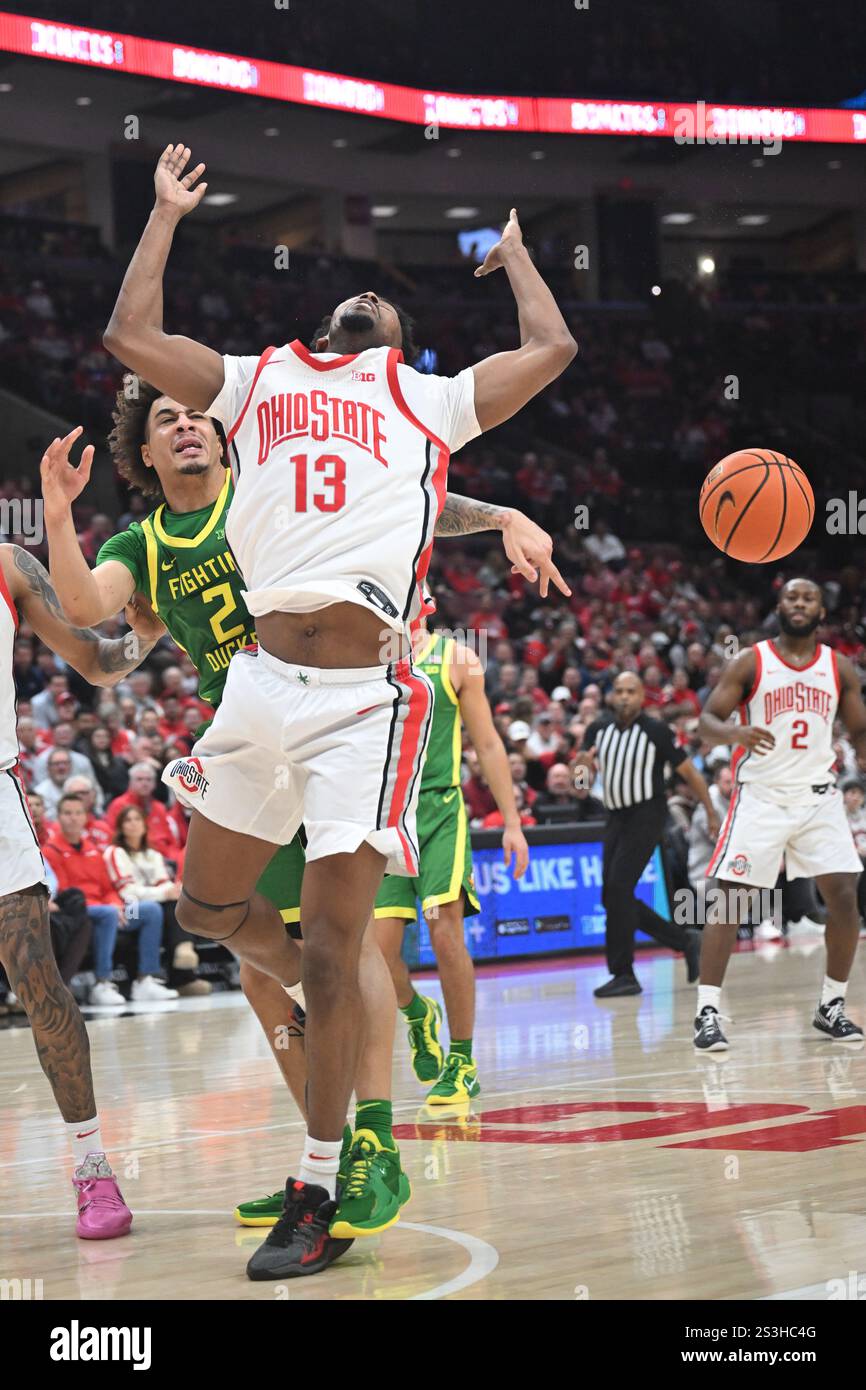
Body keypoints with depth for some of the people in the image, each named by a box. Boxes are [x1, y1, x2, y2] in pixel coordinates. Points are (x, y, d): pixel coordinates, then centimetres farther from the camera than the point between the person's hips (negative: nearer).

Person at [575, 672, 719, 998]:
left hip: (646, 816, -7)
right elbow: (585, 780, 8)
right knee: (612, 897, 6)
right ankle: (685, 940, 21)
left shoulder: (657, 731, -10)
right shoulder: (598, 729, 4)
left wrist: (711, 813, 1)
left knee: (618, 888, -18)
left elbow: (689, 772, -2)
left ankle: (624, 974, -12)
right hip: (616, 818, 7)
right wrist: (583, 765, -16)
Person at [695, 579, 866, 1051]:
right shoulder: (749, 662, -3)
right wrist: (735, 733, -29)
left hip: (818, 795, 3)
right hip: (760, 796, -3)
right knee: (730, 901, -9)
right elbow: (707, 721, -7)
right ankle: (707, 1011, -5)